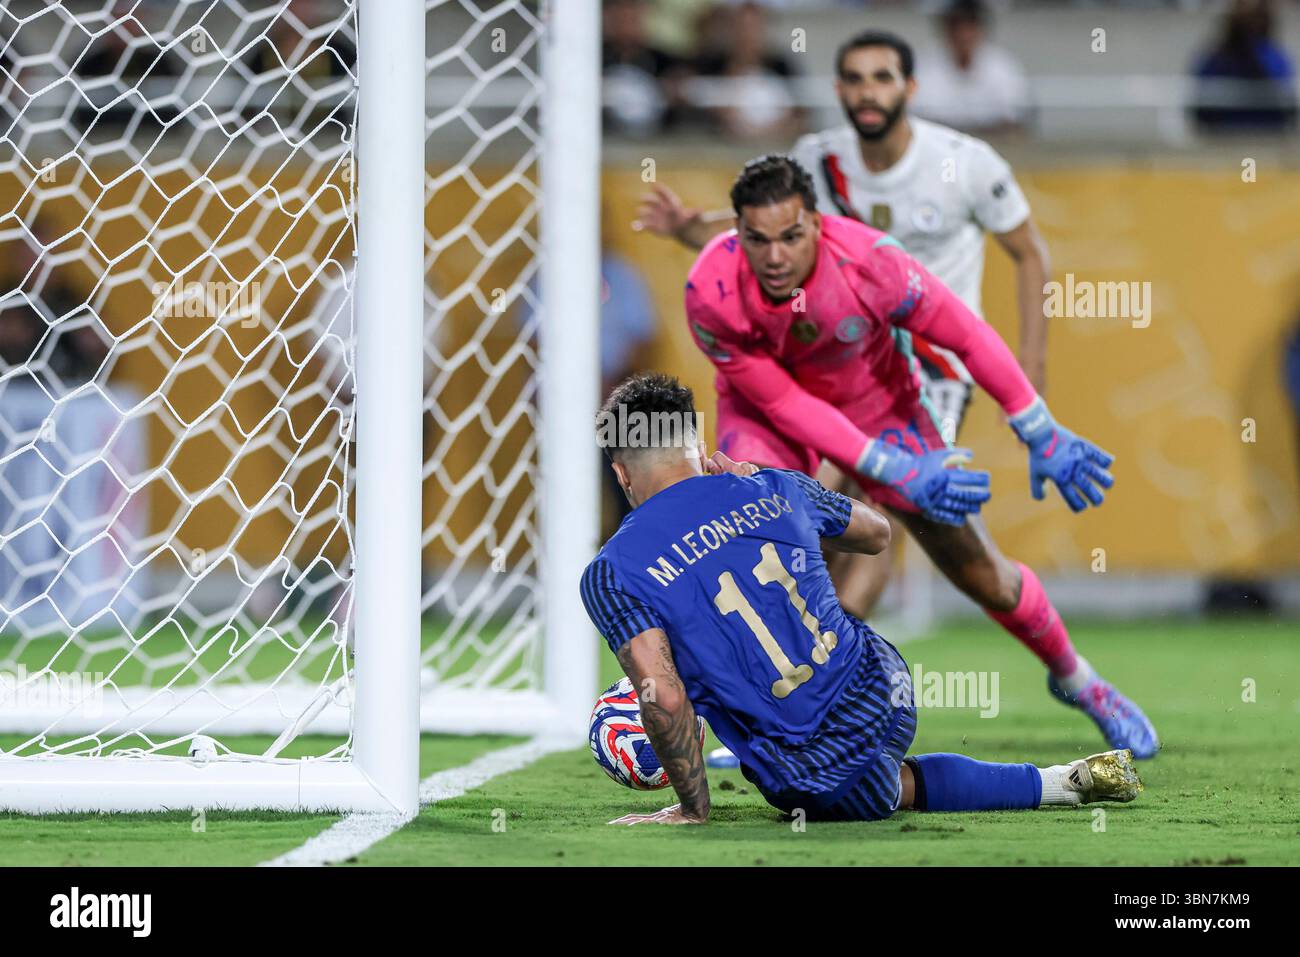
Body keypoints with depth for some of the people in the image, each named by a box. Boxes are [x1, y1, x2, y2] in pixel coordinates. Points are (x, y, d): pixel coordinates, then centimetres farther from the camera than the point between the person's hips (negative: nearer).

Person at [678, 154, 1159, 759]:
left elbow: (968, 336, -20)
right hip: (766, 405, 0)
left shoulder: (868, 261, -36)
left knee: (984, 577, 5)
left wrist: (1043, 437, -14)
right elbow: (781, 402, -25)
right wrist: (896, 471, -30)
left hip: (876, 403, 0)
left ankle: (1072, 676, 34)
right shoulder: (711, 293, -34)